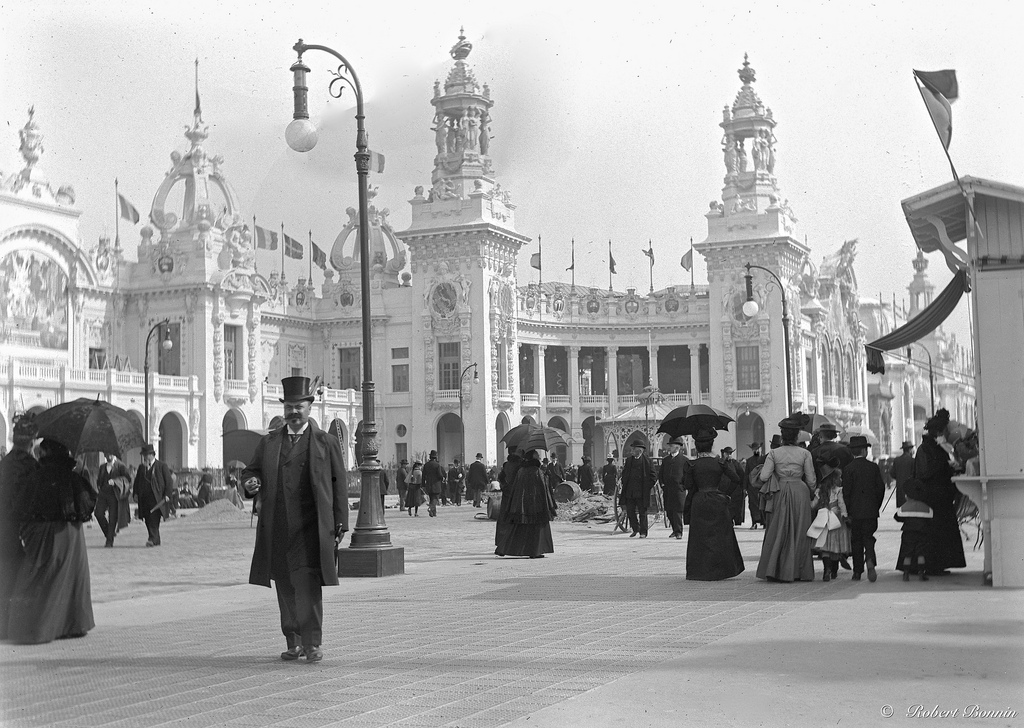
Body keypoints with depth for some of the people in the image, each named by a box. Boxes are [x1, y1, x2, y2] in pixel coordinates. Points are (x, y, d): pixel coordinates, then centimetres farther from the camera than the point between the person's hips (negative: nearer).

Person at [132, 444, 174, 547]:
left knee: (154, 519, -16)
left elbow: (169, 481, 1)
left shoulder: (162, 466, 3)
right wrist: (135, 493, 7)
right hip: (144, 499, 5)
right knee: (148, 520, 4)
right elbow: (137, 481, 22)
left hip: (156, 498, -5)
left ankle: (153, 539, -21)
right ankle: (156, 541, 12)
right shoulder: (141, 467, 18)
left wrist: (167, 495, -9)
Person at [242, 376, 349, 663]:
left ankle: (313, 643, -11)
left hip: (310, 528, -4)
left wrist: (340, 524, 0)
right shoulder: (268, 442, 15)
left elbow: (339, 486, 6)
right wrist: (251, 483, -7)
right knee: (285, 586, 8)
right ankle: (293, 642, 18)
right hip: (277, 529, 4)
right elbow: (251, 471, 18)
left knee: (309, 583, -13)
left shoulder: (327, 443, 6)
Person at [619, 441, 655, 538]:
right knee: (630, 511, 4)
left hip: (642, 491, -4)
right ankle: (635, 529, 23)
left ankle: (643, 532, 6)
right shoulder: (629, 460, 13)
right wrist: (624, 484, 10)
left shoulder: (647, 460, -1)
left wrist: (648, 486, -5)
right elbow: (624, 473, 22)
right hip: (629, 491, 4)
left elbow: (652, 475, 1)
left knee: (642, 512, 0)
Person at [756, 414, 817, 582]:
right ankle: (798, 572, 10)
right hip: (800, 493, 0)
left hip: (780, 494, 0)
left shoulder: (774, 454, -4)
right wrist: (811, 493, 18)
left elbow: (763, 476, -10)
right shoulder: (804, 454, -3)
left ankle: (774, 571, 5)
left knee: (778, 532, 8)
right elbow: (811, 480, -1)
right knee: (799, 533, 8)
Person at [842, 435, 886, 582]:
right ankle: (870, 560, -21)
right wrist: (876, 507, 12)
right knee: (869, 537, 6)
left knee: (856, 541, 7)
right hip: (871, 511, 1)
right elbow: (881, 488, 2)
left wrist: (848, 511, 1)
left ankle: (857, 571, 9)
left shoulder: (848, 469, -6)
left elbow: (846, 492, -7)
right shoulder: (874, 467, 1)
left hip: (855, 511, -1)